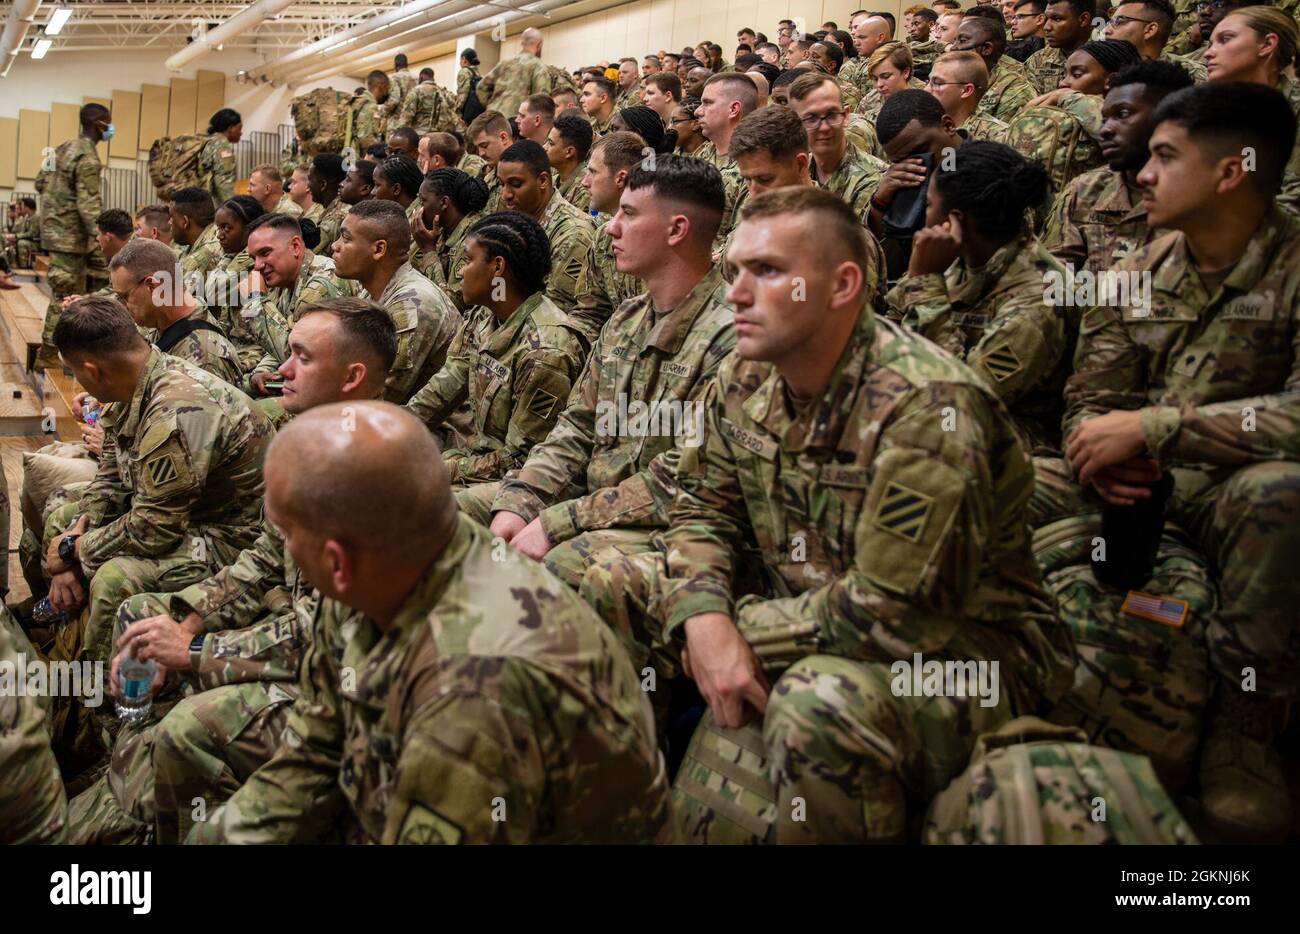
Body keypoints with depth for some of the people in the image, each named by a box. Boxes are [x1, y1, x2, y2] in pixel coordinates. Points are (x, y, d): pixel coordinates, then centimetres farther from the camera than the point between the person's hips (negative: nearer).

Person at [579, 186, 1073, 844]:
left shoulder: (926, 409, -26)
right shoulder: (744, 381, -1)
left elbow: (889, 613, -27)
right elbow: (703, 509, 6)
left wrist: (745, 631, -16)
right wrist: (704, 618, -15)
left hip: (962, 651, -7)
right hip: (810, 618, 8)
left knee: (821, 702, -40)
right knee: (612, 587, 1)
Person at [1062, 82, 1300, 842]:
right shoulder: (1141, 272, 6)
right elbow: (1091, 399, 4)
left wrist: (1153, 425, -29)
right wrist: (1099, 446, -21)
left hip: (1233, 493, -5)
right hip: (1133, 490, 5)